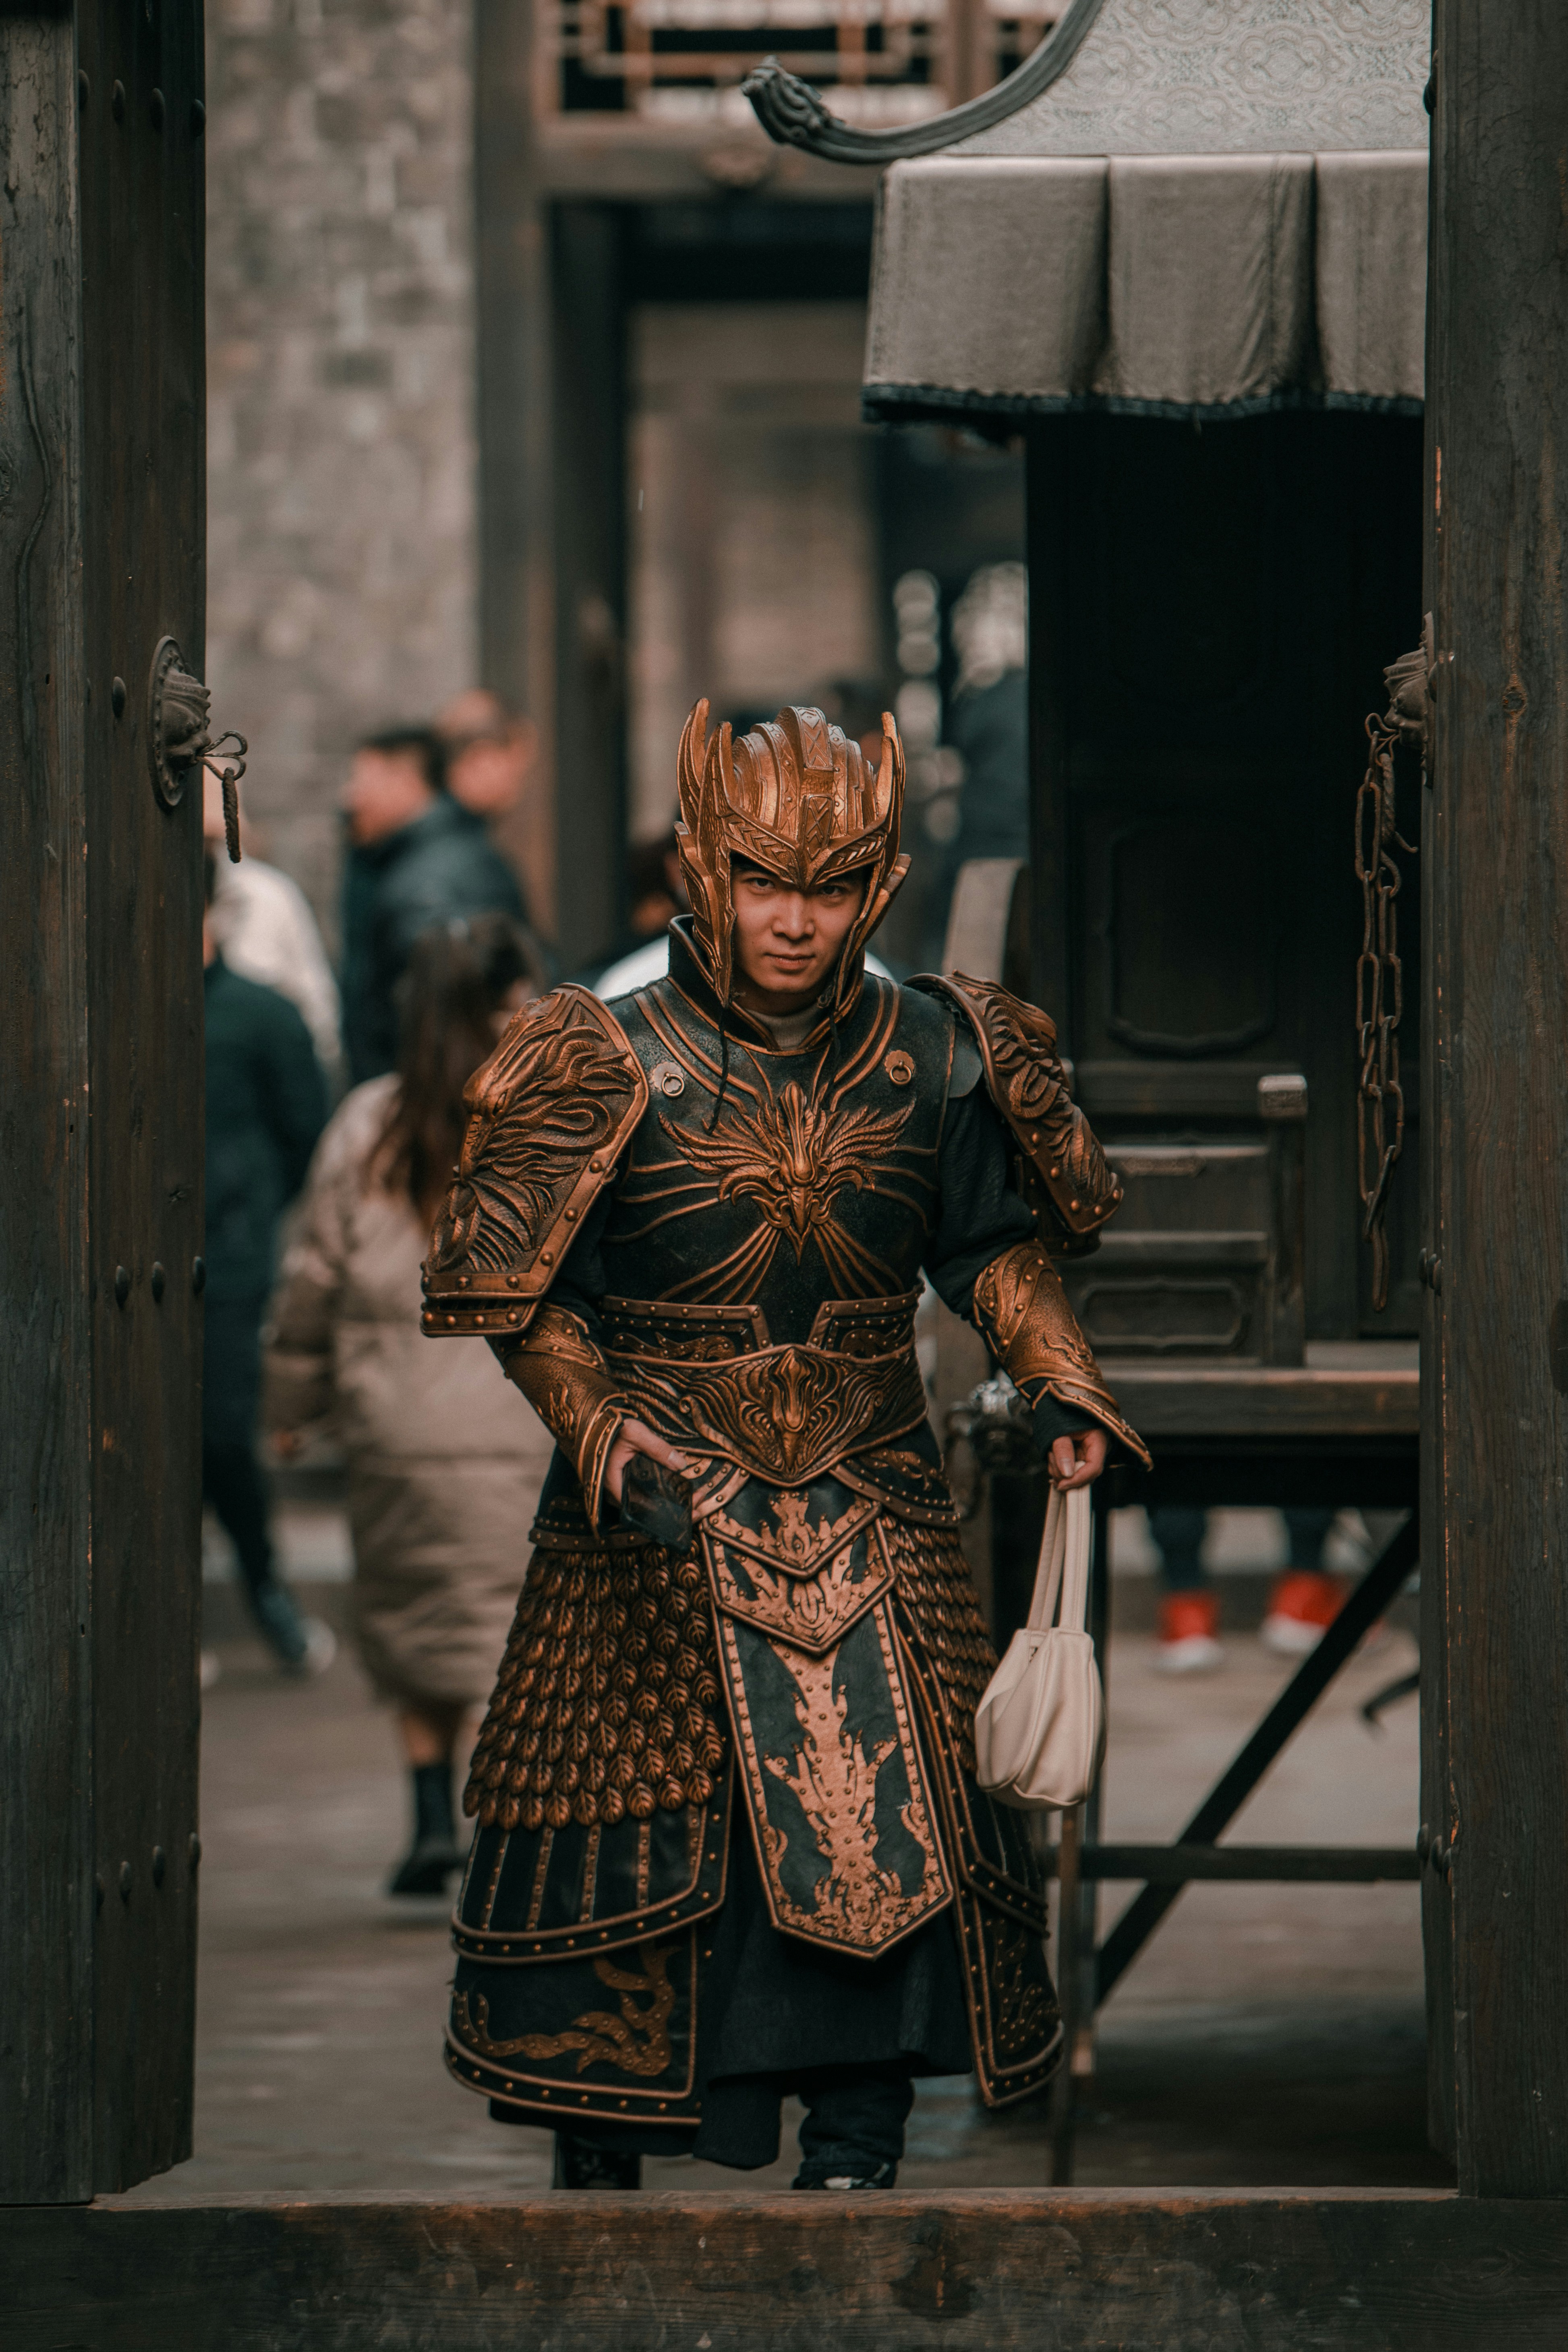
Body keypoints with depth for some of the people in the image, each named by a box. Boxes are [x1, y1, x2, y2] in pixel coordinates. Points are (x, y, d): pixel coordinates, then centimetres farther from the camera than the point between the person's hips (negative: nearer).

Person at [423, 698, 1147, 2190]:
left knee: (886, 1823, -5)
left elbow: (992, 1245, 15)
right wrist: (603, 1436, -17)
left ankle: (856, 2133, 4)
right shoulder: (611, 1062, -8)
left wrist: (1056, 1385, 2)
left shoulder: (933, 1059, 1)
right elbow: (524, 1298, -4)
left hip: (868, 1509, 2)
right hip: (657, 1509, -2)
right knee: (627, 1824, 0)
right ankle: (599, 2151, 13)